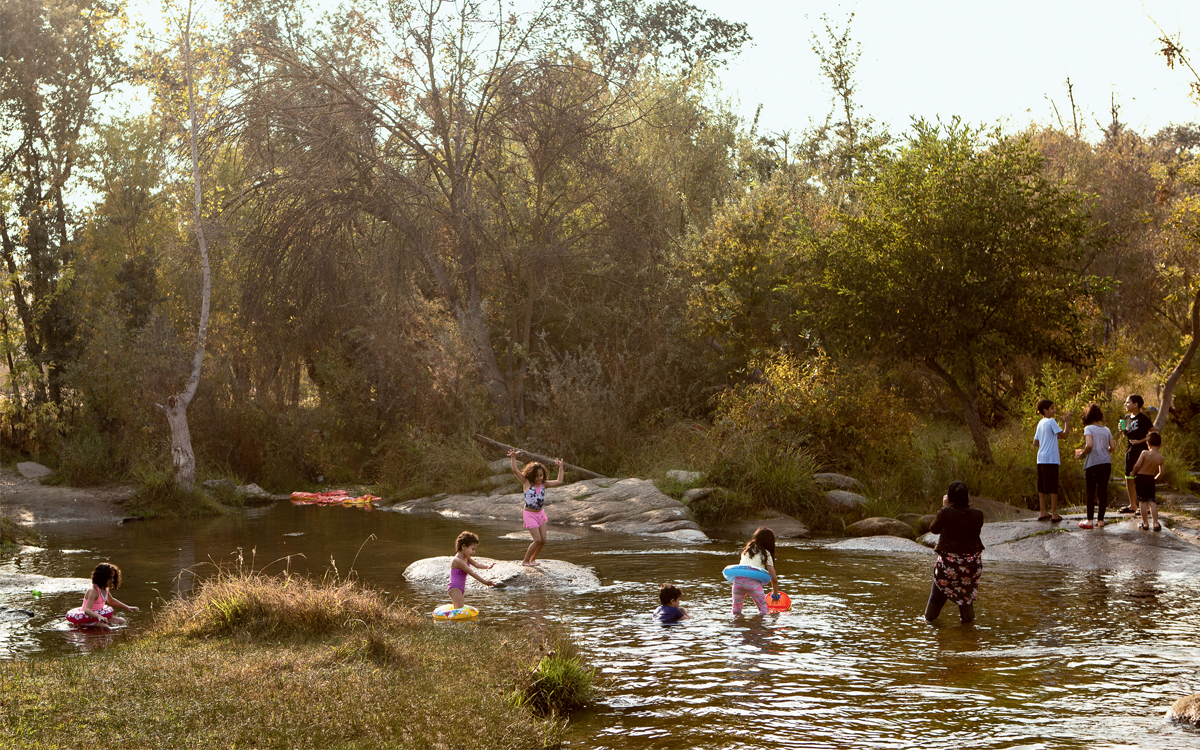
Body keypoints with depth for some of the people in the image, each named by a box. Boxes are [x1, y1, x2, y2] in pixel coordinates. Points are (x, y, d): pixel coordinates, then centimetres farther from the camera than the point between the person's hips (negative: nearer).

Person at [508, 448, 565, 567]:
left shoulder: (543, 484, 4)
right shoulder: (526, 482, -8)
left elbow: (558, 482, 6)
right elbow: (515, 470, -15)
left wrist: (560, 467, 9)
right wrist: (513, 457, -17)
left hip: (541, 513, 6)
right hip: (530, 514, -6)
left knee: (543, 540, 3)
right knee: (537, 540, -10)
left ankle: (532, 559, 23)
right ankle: (525, 561, 6)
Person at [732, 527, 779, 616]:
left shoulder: (746, 550, 29)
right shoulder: (766, 554, 18)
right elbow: (774, 579, 15)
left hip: (738, 578, 3)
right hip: (753, 581, -3)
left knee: (736, 609, 17)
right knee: (763, 609, 7)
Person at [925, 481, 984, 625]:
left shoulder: (945, 513, -19)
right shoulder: (977, 514, -12)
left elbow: (934, 529, -2)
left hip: (948, 561, -2)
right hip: (972, 562, 2)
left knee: (939, 590, 19)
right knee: (968, 590, 22)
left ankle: (930, 617, 31)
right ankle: (967, 618, 31)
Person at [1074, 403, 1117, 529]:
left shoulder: (1089, 428, -6)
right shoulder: (1106, 430, 11)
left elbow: (1089, 445, -20)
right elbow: (1113, 447, 7)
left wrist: (1082, 454, -4)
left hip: (1093, 463, -5)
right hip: (1106, 462, 5)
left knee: (1091, 491, 2)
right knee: (1103, 490, 8)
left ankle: (1089, 521, 4)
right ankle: (1101, 520, 11)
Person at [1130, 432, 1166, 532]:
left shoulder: (1144, 453, -16)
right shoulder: (1161, 458, -6)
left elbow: (1137, 465, -20)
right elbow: (1161, 473, -4)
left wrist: (1133, 474, 0)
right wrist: (1155, 479, 15)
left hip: (1140, 478, -3)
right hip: (1150, 479, 3)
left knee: (1142, 501, 4)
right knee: (1152, 501, 10)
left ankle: (1145, 524, 8)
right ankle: (1156, 524, 3)